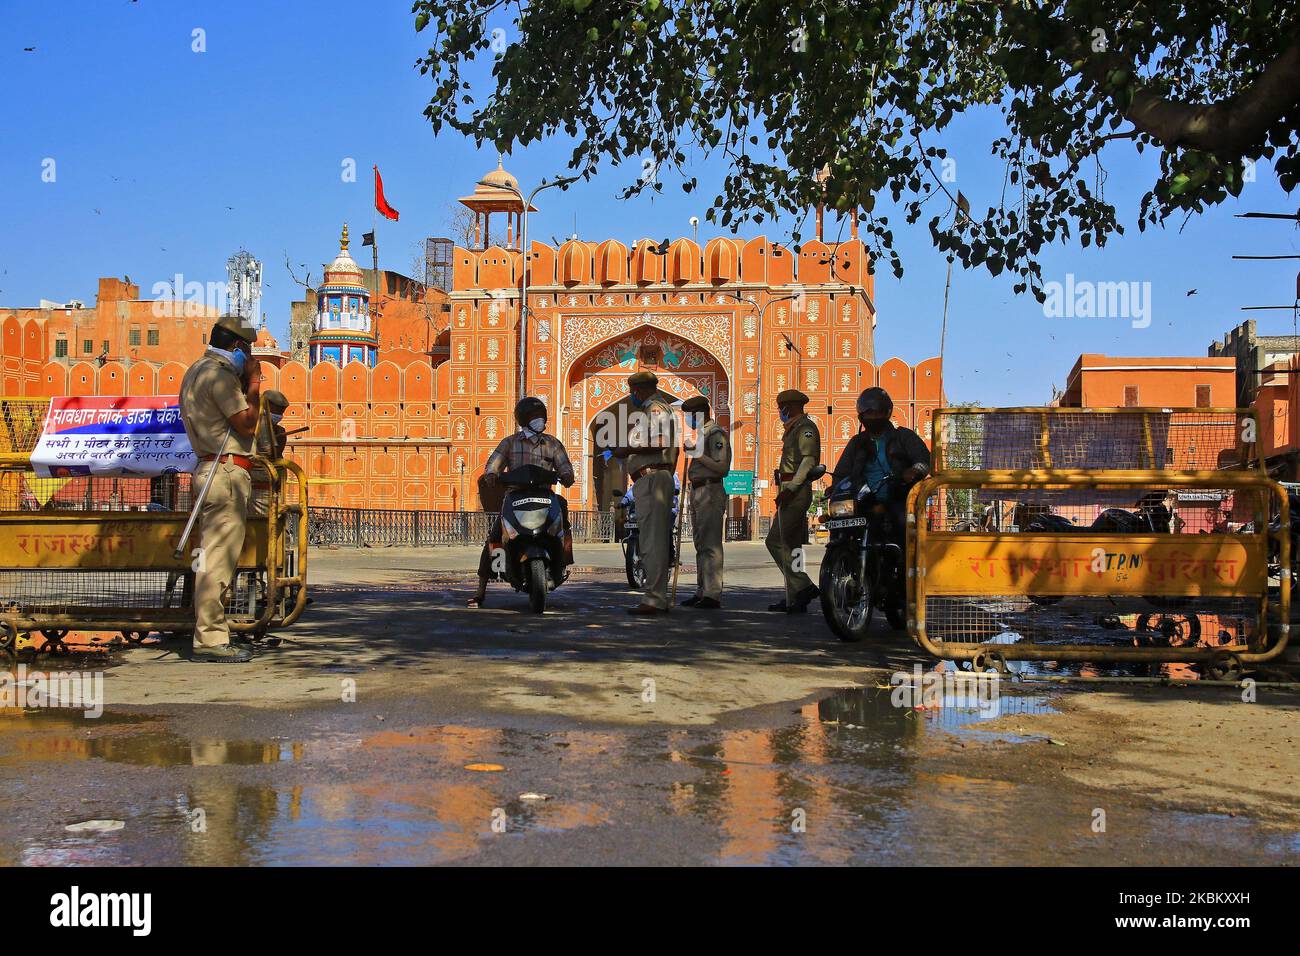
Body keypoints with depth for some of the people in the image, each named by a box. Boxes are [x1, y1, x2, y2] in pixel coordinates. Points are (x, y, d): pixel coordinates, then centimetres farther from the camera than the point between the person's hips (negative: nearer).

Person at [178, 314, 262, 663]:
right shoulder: (219, 374, -11)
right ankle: (209, 639, -10)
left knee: (215, 557, 13)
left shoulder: (198, 371, 22)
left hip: (213, 470, 11)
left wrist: (245, 383, 17)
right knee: (218, 558, -10)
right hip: (227, 472, -11)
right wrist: (254, 385, -4)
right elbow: (247, 425, -14)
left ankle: (210, 635, 17)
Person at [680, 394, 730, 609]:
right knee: (700, 544, 12)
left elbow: (722, 467, -18)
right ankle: (702, 592, 17)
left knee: (711, 545, -11)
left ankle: (713, 595, -13)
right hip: (697, 492, 10)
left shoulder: (716, 434, -10)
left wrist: (698, 455, -18)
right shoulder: (700, 433, 19)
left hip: (710, 492, -10)